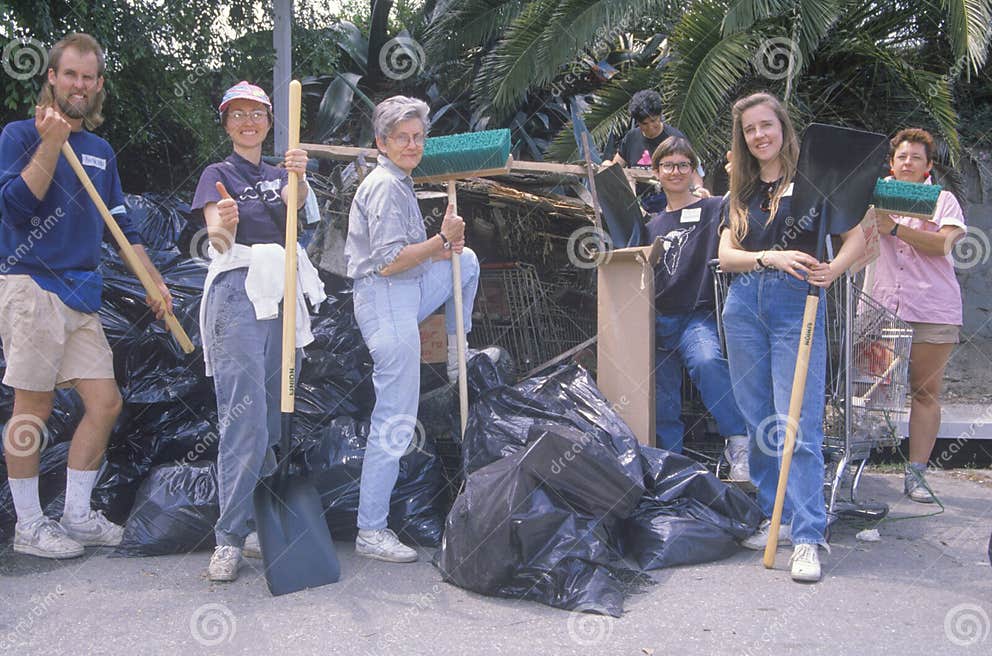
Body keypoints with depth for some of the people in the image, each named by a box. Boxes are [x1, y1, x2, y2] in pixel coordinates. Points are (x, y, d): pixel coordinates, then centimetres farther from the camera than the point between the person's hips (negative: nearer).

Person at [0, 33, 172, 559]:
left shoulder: (101, 151, 18)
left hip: (82, 294, 7)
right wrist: (52, 142, -18)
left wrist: (155, 282, 14)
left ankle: (77, 516, 17)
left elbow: (121, 228, 21)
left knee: (105, 403, 4)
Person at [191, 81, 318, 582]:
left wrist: (298, 175, -29)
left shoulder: (278, 176, 20)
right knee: (244, 419, -14)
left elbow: (295, 199, -6)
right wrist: (223, 226, -33)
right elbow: (218, 239, -9)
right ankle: (230, 538, -10)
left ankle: (258, 525, 14)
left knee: (272, 419, 6)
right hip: (237, 295, -5)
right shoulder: (218, 175, 7)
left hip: (282, 296, 5)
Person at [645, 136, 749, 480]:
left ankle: (739, 443, -28)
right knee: (662, 406, 1)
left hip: (697, 316, -4)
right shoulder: (652, 225, 22)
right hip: (657, 320, 5)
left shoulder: (714, 209, 8)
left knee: (708, 362, -35)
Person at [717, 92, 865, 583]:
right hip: (744, 307, 5)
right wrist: (771, 257, -13)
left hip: (797, 307, -5)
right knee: (758, 423, 8)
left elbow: (857, 235, -3)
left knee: (798, 426, -10)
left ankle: (808, 536, -8)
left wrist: (834, 268, -22)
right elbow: (725, 255, 5)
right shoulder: (741, 192, 14)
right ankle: (777, 517, 20)